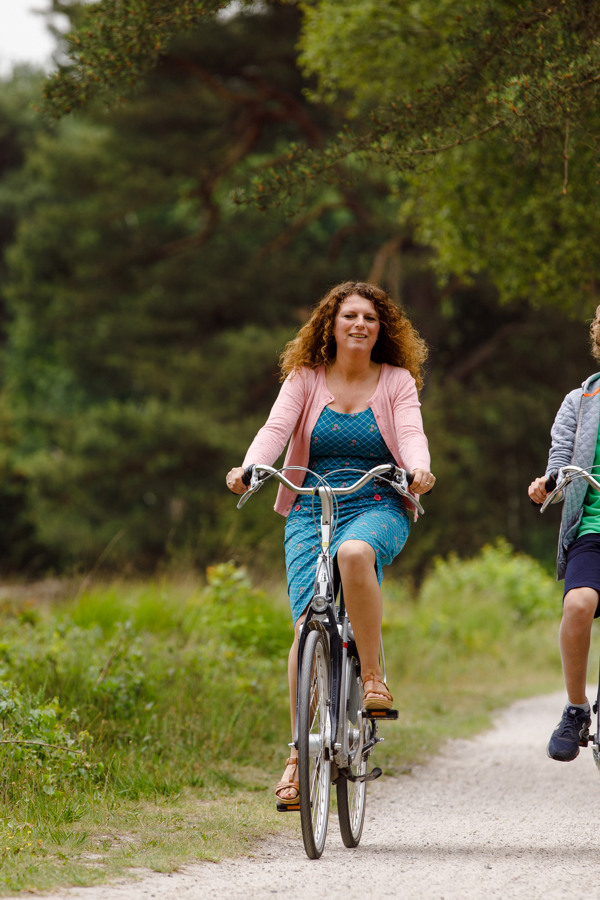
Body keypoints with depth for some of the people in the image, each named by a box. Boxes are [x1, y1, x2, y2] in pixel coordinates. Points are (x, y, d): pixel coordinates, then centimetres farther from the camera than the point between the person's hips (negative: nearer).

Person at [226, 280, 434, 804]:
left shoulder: (397, 382, 6)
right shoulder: (304, 380, 7)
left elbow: (411, 433, -9)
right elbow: (276, 428, -7)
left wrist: (419, 469, -32)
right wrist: (248, 468, -27)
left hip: (378, 509, -1)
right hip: (310, 512, 2)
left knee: (354, 552, -38)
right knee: (308, 624, -12)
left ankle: (373, 676, -27)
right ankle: (299, 753, -4)